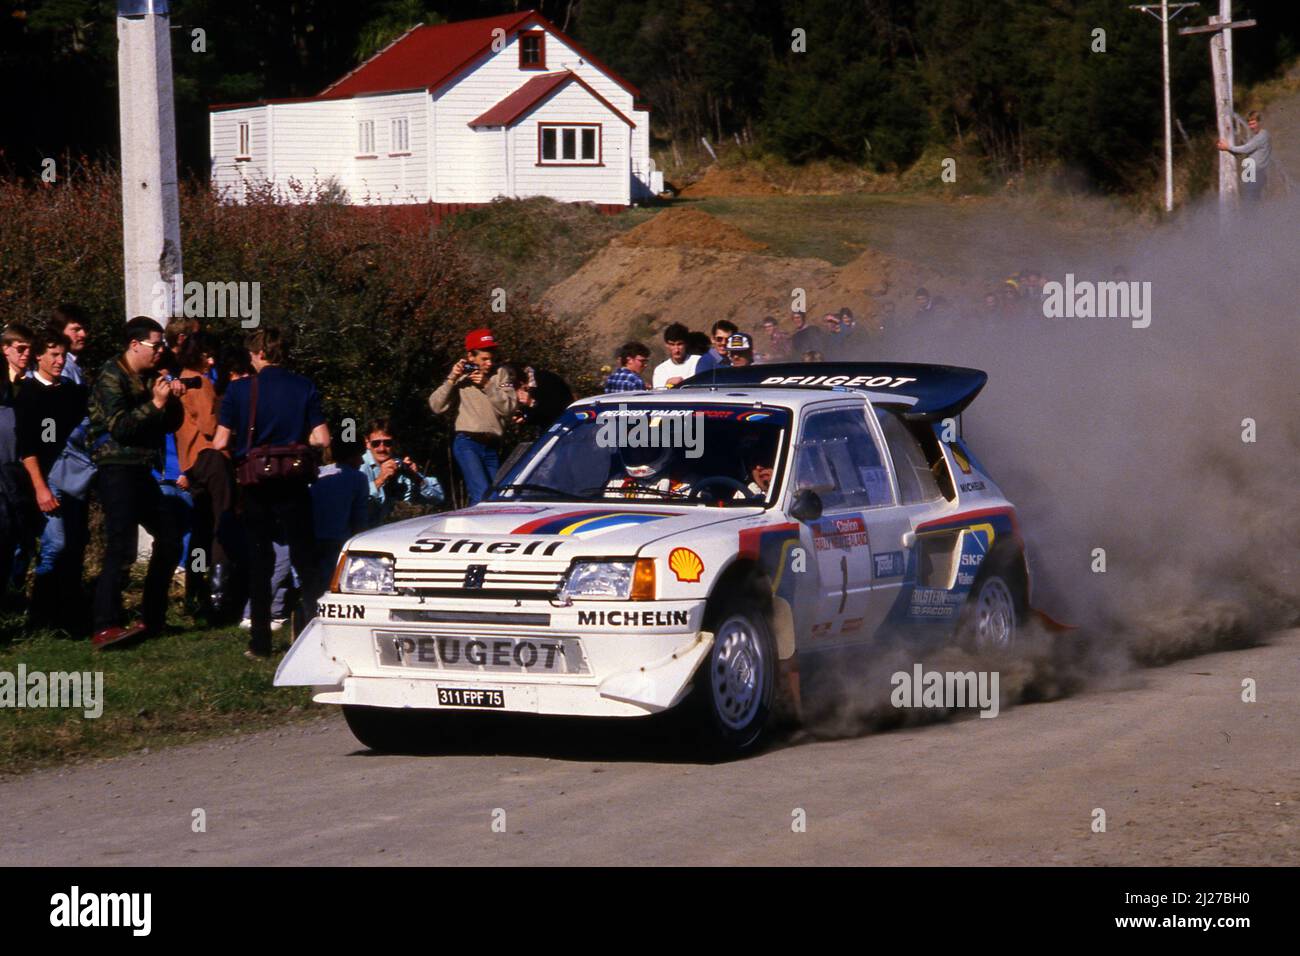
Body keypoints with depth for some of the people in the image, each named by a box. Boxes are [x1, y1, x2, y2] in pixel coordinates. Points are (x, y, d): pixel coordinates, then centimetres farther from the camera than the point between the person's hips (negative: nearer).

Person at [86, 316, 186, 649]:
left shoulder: (149, 378, 16)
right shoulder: (111, 377, -7)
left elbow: (171, 425, 19)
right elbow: (119, 426, -18)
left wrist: (173, 400, 1)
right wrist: (155, 404, -20)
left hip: (143, 471, 9)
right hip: (117, 469, -9)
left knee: (170, 539, 14)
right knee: (122, 548, -18)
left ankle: (152, 619, 23)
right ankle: (105, 627, -21)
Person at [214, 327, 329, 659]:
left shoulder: (239, 390, -6)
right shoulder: (304, 388, -1)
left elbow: (220, 443, -9)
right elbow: (321, 439, -6)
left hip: (254, 485, -1)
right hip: (292, 485, 1)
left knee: (259, 562, 7)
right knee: (305, 560, 8)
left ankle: (260, 641, 6)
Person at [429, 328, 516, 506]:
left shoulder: (500, 375, 10)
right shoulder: (462, 377, 6)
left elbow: (509, 408, -3)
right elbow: (437, 406, -2)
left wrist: (487, 386, -12)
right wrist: (451, 379, -9)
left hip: (492, 446, 4)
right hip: (468, 444, -4)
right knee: (482, 493, -21)